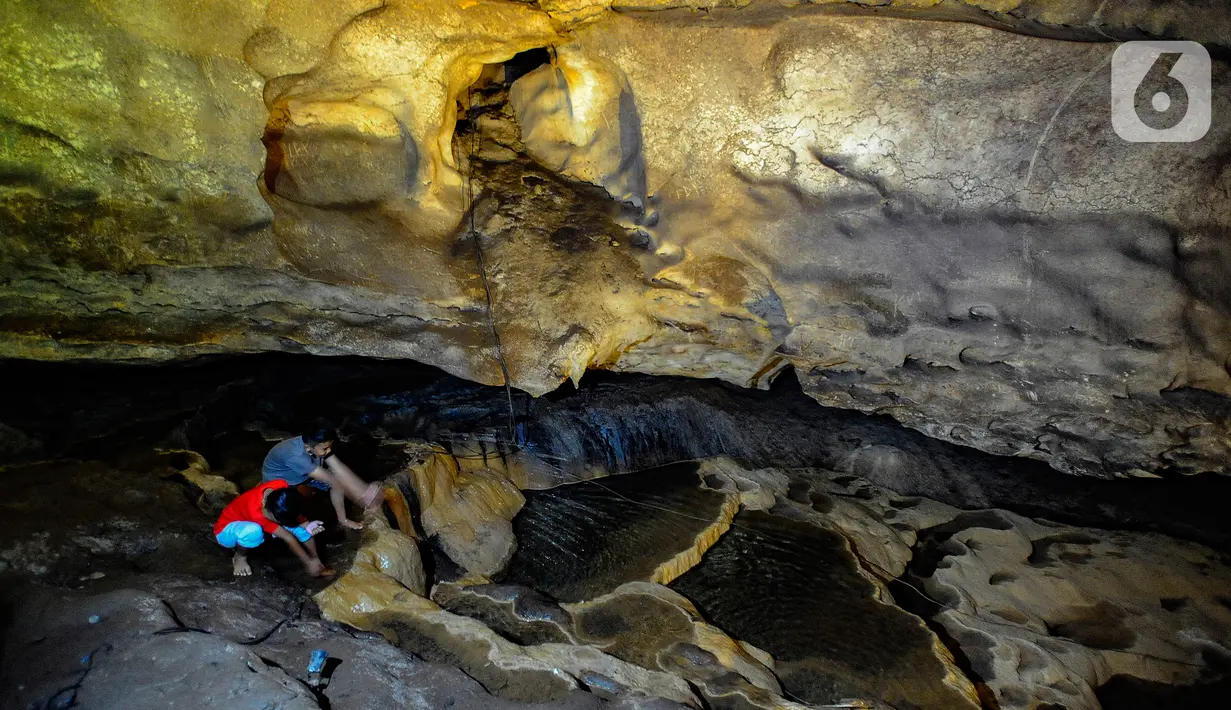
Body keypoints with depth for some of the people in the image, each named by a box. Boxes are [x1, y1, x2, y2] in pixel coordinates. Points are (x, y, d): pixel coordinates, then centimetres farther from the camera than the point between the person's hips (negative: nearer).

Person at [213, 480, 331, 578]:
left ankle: (317, 560, -12)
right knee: (254, 531, -41)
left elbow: (292, 512, -7)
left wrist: (305, 525, -27)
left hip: (258, 524, 6)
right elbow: (287, 536, -34)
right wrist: (308, 563, -25)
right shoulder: (255, 511, -41)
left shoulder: (282, 488, -28)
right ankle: (239, 557, -11)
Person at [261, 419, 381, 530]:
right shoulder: (295, 456, -43)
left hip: (303, 474, 6)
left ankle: (342, 519, 8)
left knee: (338, 481, -10)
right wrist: (360, 497, -40)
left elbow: (339, 468, -22)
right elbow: (327, 478, -42)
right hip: (278, 480, -6)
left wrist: (364, 490, -31)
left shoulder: (319, 445, -23)